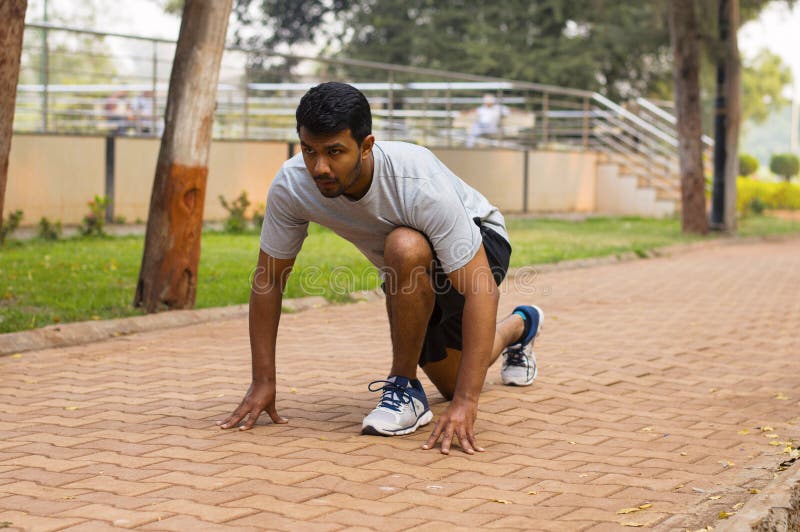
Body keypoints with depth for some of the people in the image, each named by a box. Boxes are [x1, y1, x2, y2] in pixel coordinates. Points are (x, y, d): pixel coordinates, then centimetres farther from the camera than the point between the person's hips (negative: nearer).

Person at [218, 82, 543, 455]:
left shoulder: (418, 184, -41)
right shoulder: (291, 186, -28)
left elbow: (481, 290, -42)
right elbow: (268, 279, -15)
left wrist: (466, 402, -48)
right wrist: (263, 381, -18)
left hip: (480, 240, -6)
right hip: (410, 271, 6)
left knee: (405, 248, -39)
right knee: (452, 381, 20)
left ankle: (405, 388, -17)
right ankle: (518, 327, 54)